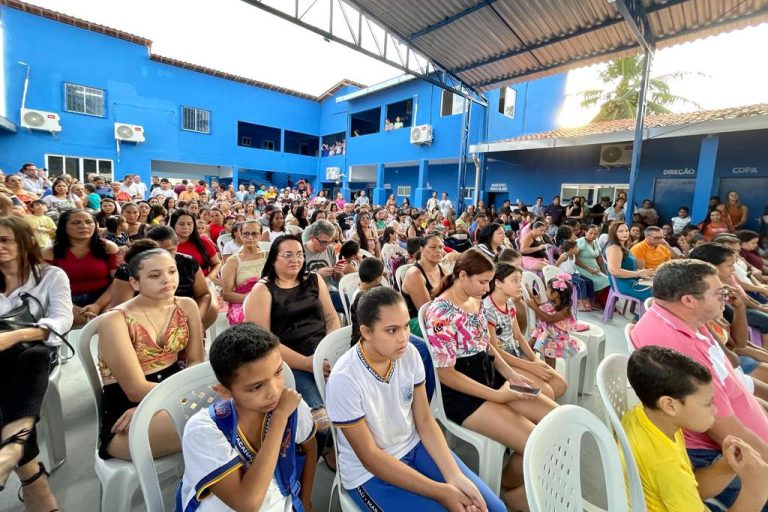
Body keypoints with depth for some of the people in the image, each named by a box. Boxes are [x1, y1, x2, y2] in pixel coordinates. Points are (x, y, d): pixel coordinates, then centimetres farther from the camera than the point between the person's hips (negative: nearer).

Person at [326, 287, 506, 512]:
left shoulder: (410, 354, -12)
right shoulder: (344, 379, -27)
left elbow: (425, 421, -3)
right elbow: (370, 457, -20)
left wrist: (455, 477, -15)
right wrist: (441, 492, -20)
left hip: (415, 447, 5)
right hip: (370, 472, -4)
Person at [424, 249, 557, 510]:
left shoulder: (476, 301, 5)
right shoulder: (440, 313, -21)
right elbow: (446, 373, -20)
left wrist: (510, 374, 1)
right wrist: (496, 395, -18)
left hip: (491, 376, 9)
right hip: (462, 394, -9)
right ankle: (510, 488, 17)